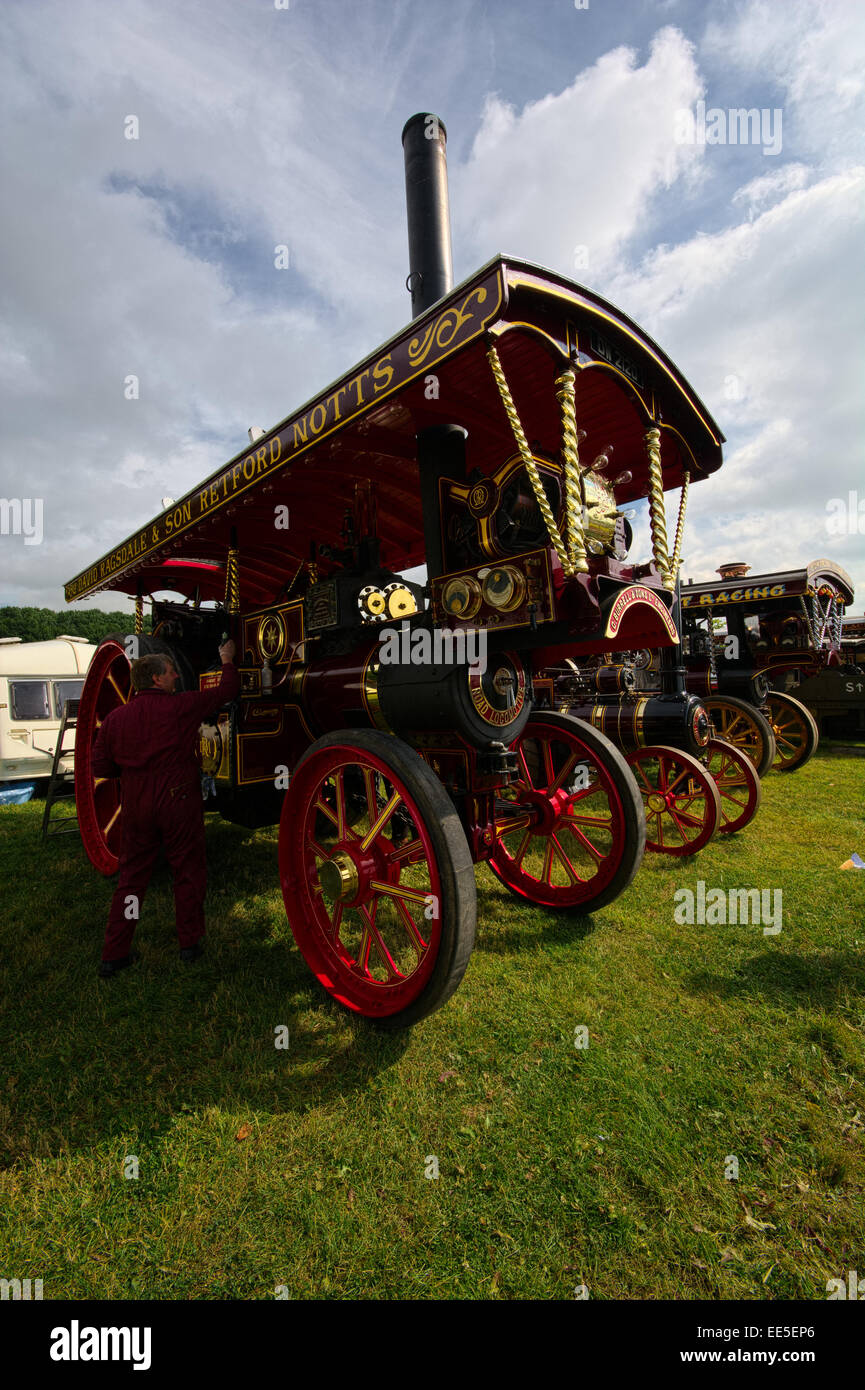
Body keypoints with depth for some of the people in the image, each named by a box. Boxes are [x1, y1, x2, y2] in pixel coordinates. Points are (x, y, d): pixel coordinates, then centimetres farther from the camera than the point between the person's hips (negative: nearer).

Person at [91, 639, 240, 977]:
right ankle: (190, 943, 24)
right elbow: (227, 691, 0)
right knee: (188, 873, 12)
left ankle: (114, 954, 24)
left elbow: (100, 767, 4)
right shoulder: (181, 706, -10)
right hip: (178, 802, -4)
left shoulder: (114, 717, 2)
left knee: (132, 876, 16)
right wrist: (227, 661, 16)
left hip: (135, 806, 4)